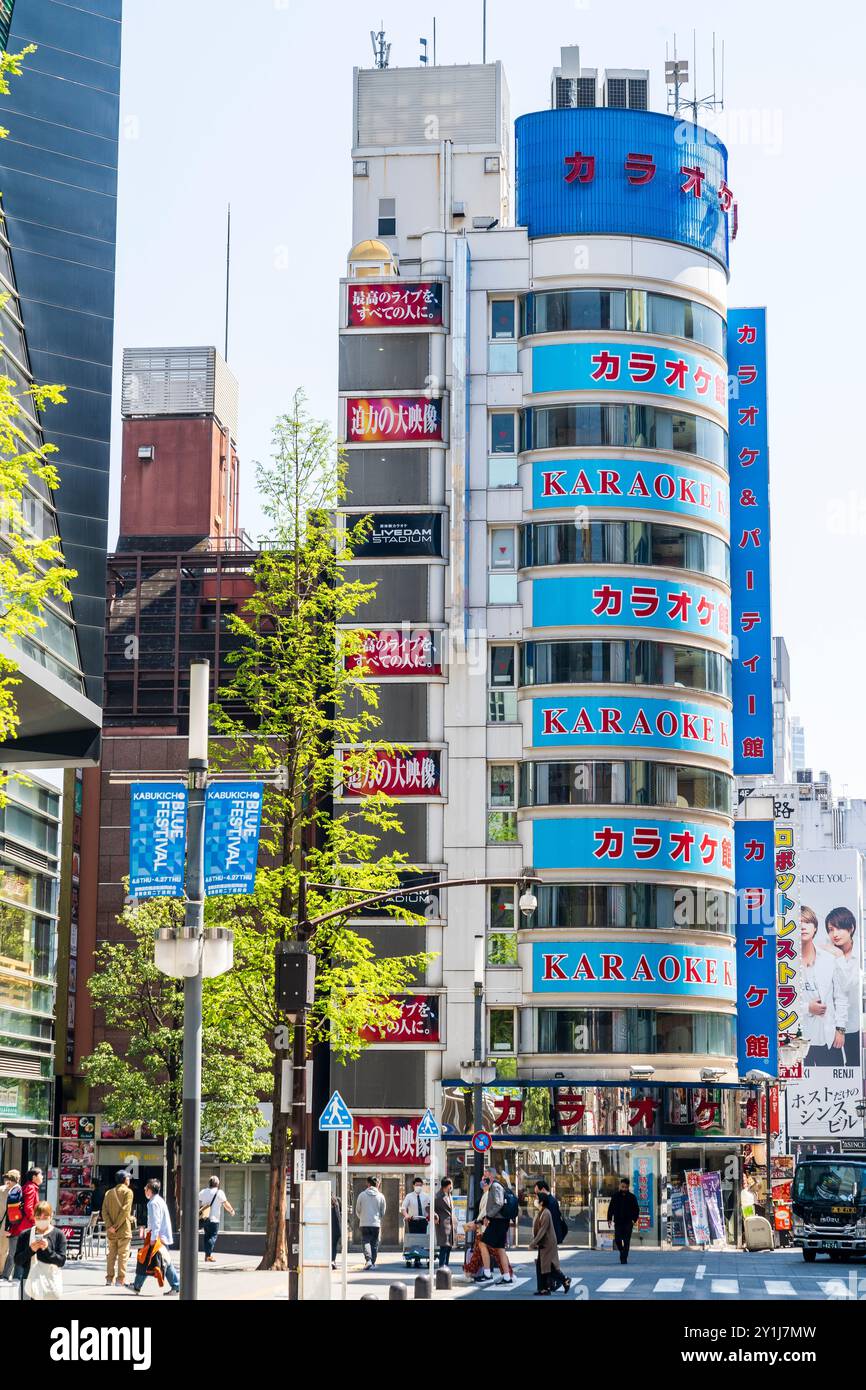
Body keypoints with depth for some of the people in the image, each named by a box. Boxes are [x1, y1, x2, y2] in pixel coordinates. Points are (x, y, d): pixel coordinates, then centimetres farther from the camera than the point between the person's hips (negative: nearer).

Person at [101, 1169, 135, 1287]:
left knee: (111, 1254, 12)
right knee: (123, 1255, -2)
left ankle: (110, 1278, 14)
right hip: (124, 1229, -5)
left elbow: (104, 1211, 2)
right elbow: (125, 1210, -15)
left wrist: (109, 1226, -6)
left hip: (111, 1230, 5)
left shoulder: (109, 1193, 11)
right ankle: (120, 1279, -7)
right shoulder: (128, 1192, -5)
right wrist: (117, 1226, -13)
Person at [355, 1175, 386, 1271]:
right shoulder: (380, 1196, -1)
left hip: (364, 1223, -1)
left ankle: (368, 1260, -20)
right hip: (376, 1224, 1)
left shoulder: (362, 1195, -3)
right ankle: (373, 1263, 12)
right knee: (374, 1243, 10)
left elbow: (357, 1210, 6)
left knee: (366, 1241, 1)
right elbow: (383, 1211, 8)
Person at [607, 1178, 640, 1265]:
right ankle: (622, 1251, 26)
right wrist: (609, 1219, 1)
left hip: (628, 1222, -1)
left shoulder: (632, 1197, 2)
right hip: (618, 1222, 1)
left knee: (626, 1241, -5)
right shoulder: (615, 1196, 6)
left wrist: (635, 1220, -7)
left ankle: (624, 1258, -2)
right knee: (617, 1240, -2)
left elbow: (636, 1209, 4)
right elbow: (611, 1209, 9)